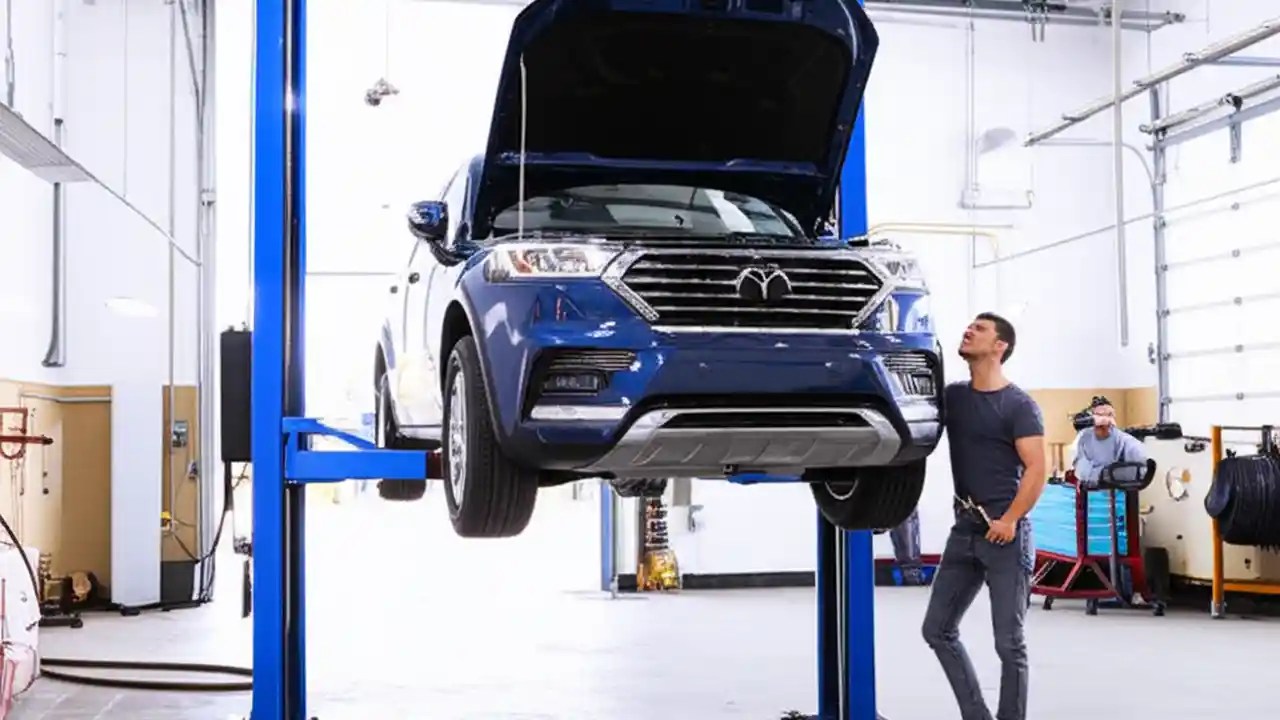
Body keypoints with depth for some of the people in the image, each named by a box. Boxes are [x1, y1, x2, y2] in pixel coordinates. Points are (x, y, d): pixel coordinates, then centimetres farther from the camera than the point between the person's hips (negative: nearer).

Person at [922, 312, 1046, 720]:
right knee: (938, 630, 7)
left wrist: (1009, 520, -20)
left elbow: (1036, 470, -12)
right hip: (964, 531, 7)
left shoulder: (1018, 405, -6)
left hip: (1005, 534, -6)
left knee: (1009, 643, -1)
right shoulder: (953, 396, 12)